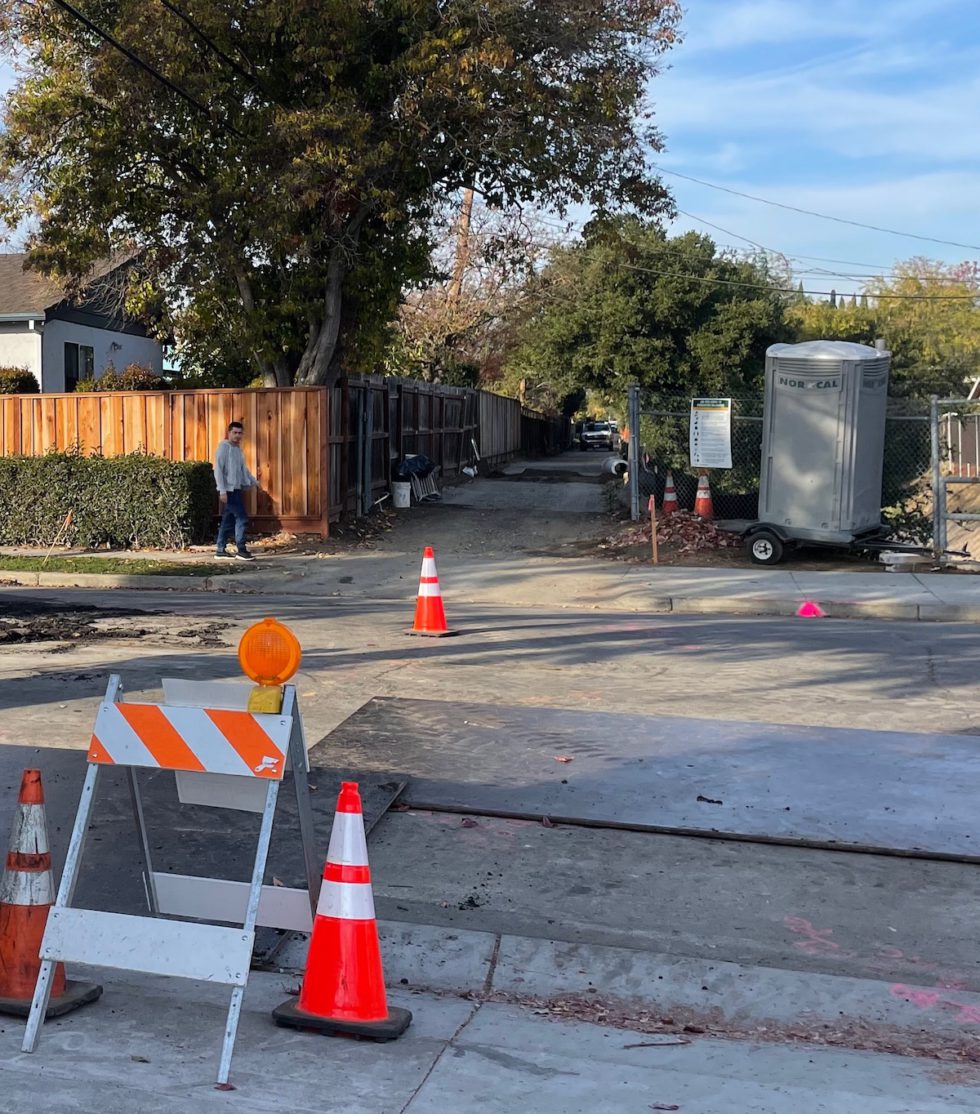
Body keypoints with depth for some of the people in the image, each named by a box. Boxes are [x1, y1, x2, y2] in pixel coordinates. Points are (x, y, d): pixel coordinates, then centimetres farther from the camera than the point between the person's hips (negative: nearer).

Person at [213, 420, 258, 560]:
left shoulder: (238, 449, 16)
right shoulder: (223, 447, -10)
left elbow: (243, 469, 27)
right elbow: (218, 470, -16)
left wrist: (254, 482, 21)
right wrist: (222, 491, -21)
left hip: (236, 489, 9)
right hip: (228, 490, -9)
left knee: (229, 520, 10)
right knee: (242, 518, -11)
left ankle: (221, 550, 15)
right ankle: (241, 550, -8)